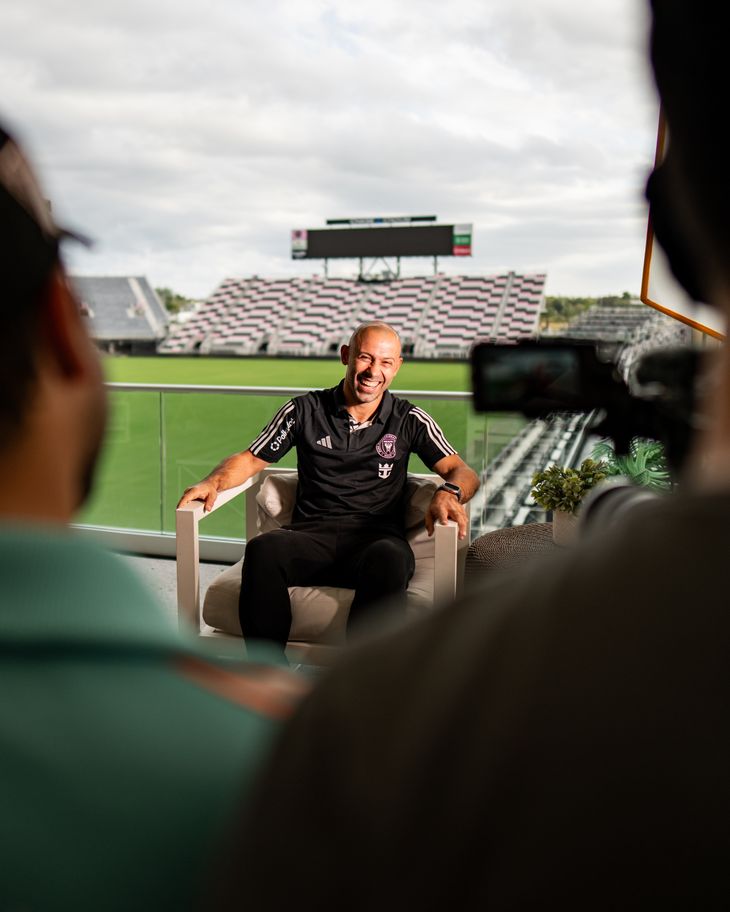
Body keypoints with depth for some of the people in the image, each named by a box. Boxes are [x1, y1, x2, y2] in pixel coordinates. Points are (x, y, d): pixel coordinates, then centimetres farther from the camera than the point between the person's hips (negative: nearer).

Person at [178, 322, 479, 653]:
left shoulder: (410, 420, 13)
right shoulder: (305, 410, 13)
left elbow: (462, 471, 6)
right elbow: (249, 460, 16)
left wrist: (449, 492, -19)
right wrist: (213, 482, -6)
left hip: (377, 538, 0)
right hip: (311, 535, 1)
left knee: (390, 561, -38)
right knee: (262, 550, -33)